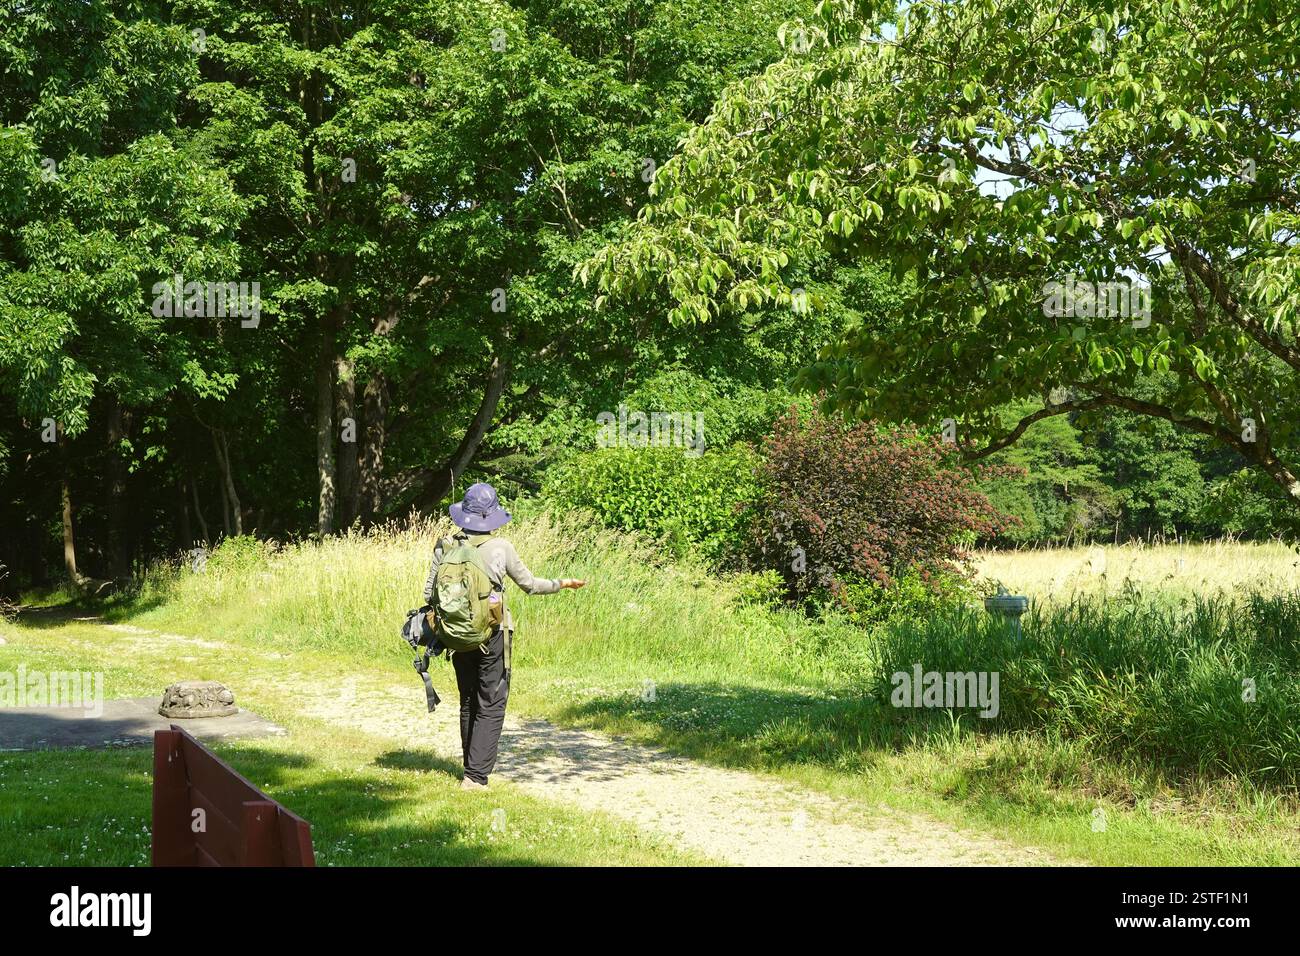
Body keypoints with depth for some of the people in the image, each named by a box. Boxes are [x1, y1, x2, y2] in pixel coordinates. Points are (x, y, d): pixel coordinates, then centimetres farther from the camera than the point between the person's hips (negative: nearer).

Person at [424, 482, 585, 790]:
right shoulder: (500, 547, -8)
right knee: (490, 706, 2)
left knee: (468, 703, 17)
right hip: (492, 636, -3)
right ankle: (476, 776, -5)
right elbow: (529, 584, 2)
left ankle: (471, 768, 25)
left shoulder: (445, 546, -3)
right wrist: (562, 583, 17)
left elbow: (430, 592, -1)